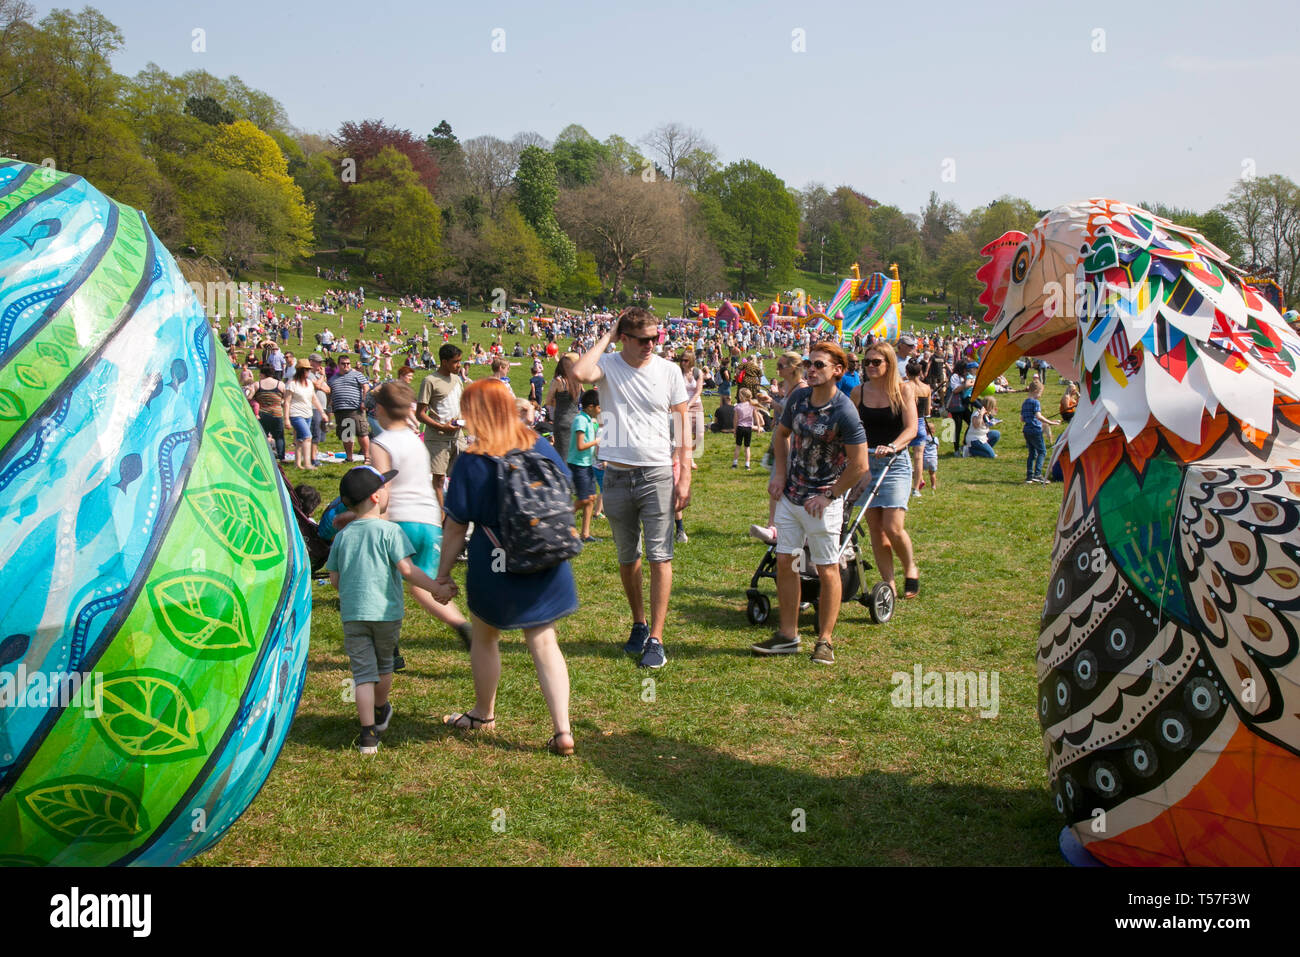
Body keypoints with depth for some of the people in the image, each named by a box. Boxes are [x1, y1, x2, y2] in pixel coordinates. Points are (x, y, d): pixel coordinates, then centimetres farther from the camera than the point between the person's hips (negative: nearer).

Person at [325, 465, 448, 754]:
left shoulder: (342, 536, 4)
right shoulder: (389, 530, -8)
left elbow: (335, 579, 7)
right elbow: (407, 570, -14)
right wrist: (437, 587, -8)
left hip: (352, 614, 2)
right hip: (386, 611, -2)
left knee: (363, 672, 2)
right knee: (384, 666, 20)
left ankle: (369, 733, -4)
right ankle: (380, 712, 42)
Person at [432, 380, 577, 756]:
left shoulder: (471, 463, -14)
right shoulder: (541, 448, -3)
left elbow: (455, 527, -10)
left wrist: (442, 576, 0)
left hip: (495, 568, -3)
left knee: (485, 638, 20)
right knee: (544, 643, 8)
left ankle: (483, 714, 38)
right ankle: (563, 730, 1)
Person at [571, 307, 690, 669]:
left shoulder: (668, 370, 0)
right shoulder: (609, 365, -3)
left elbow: (682, 422, 4)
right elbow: (579, 373, -26)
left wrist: (685, 476, -2)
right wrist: (605, 336, -12)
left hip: (658, 475, -1)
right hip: (617, 476, 1)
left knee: (660, 557, -6)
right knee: (627, 557, 14)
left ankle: (656, 639, -1)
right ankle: (639, 624, 32)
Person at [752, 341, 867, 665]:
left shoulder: (844, 412, -18)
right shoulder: (798, 398, 2)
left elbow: (859, 465, -16)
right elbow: (782, 434, 19)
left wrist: (828, 496, -12)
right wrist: (779, 474, 8)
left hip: (822, 501, -6)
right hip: (790, 494, 6)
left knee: (827, 569, 3)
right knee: (784, 561, 8)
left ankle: (825, 640, 13)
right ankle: (788, 635, 18)